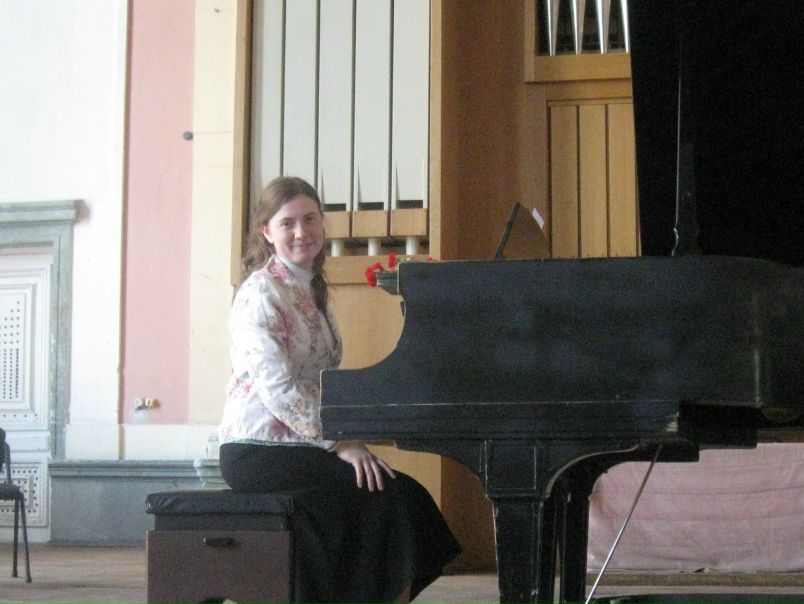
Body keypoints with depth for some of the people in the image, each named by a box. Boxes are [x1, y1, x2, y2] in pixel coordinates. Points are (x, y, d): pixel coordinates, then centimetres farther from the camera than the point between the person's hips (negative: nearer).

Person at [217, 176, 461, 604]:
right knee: (386, 495, -20)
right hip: (258, 451, -8)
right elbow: (277, 388, -19)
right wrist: (340, 443, -20)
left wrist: (346, 440, 1)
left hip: (297, 444, 8)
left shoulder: (311, 291, 17)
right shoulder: (261, 293, -10)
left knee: (404, 493, -9)